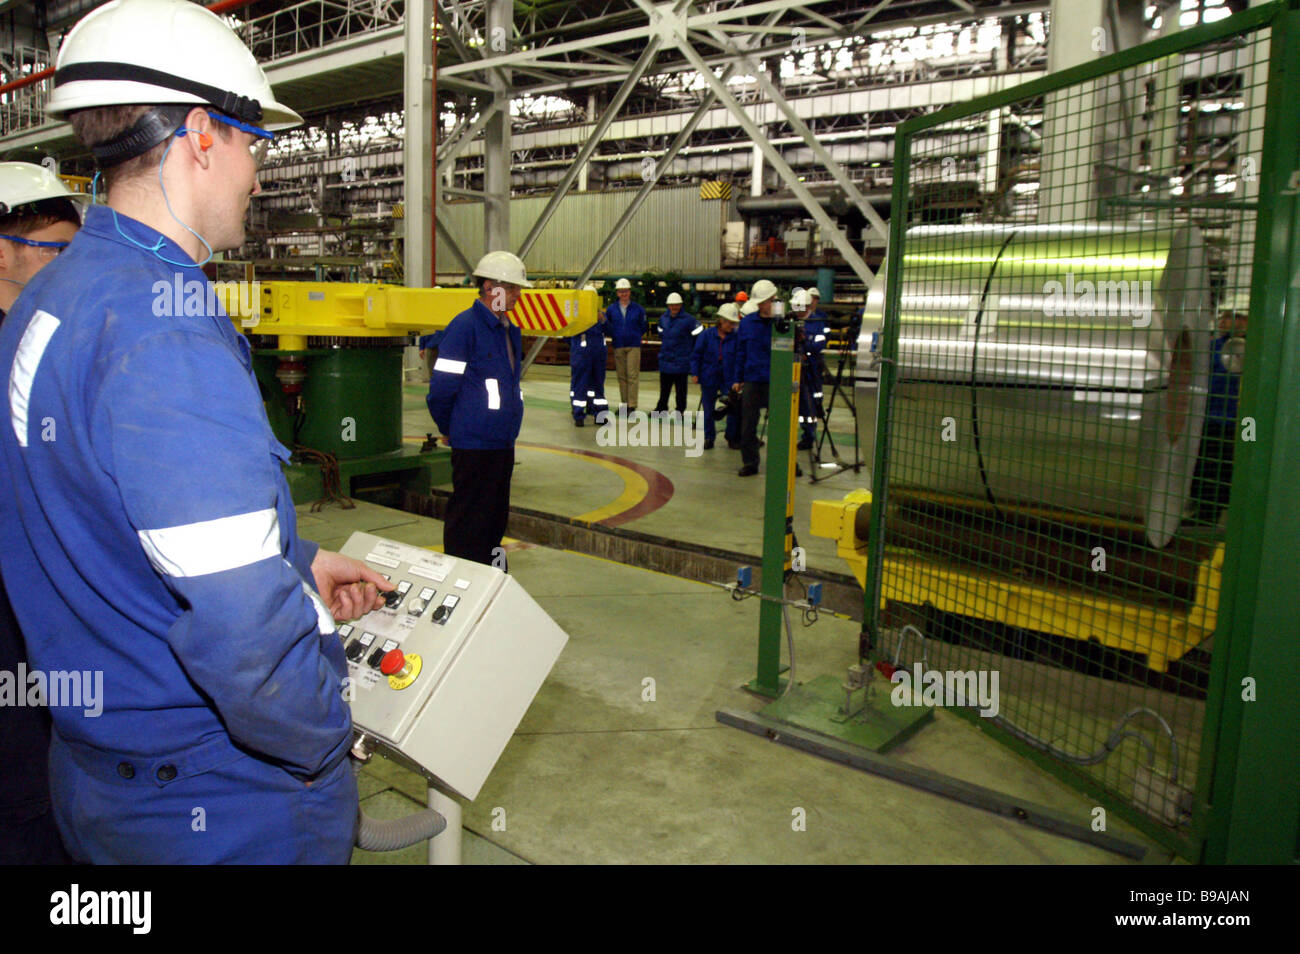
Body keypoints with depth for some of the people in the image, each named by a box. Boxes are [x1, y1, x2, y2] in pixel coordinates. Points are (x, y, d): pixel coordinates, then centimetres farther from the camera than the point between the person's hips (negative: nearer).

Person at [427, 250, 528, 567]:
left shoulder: (511, 330, 13)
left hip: (504, 442, 9)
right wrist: (449, 430, -1)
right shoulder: (465, 326, -13)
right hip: (474, 443, -9)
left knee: (496, 518, 16)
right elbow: (441, 387, -13)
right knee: (468, 523, -2)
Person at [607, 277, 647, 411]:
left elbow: (644, 326, 10)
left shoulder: (638, 309, 2)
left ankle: (632, 405, -5)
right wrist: (614, 336, 8)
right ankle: (624, 403, 13)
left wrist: (636, 336, 7)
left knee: (633, 375, -7)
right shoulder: (611, 309, 5)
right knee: (621, 376, 6)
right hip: (618, 346, 2)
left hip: (634, 346, -2)